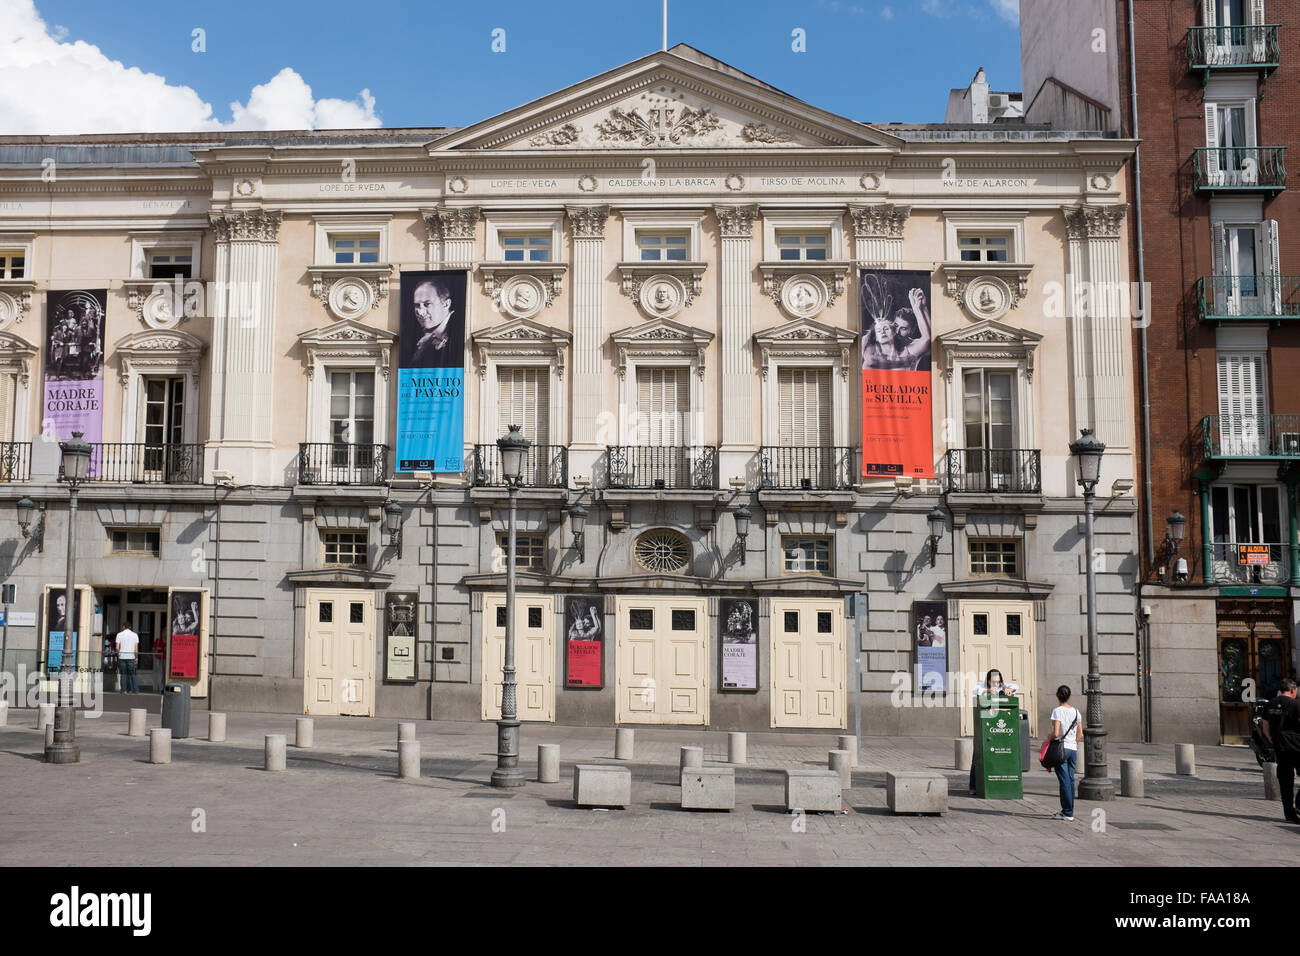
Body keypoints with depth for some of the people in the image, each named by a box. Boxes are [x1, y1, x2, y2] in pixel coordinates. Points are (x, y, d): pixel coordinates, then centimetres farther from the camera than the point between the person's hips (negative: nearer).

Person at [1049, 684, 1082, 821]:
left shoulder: (1057, 711, -11)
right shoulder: (1075, 711, 8)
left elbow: (1056, 733, -18)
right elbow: (1080, 734, 11)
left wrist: (1049, 740, 1)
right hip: (1073, 749, 6)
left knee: (1064, 781, -4)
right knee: (1070, 780, 11)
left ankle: (1068, 813, -2)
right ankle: (1067, 810, 17)